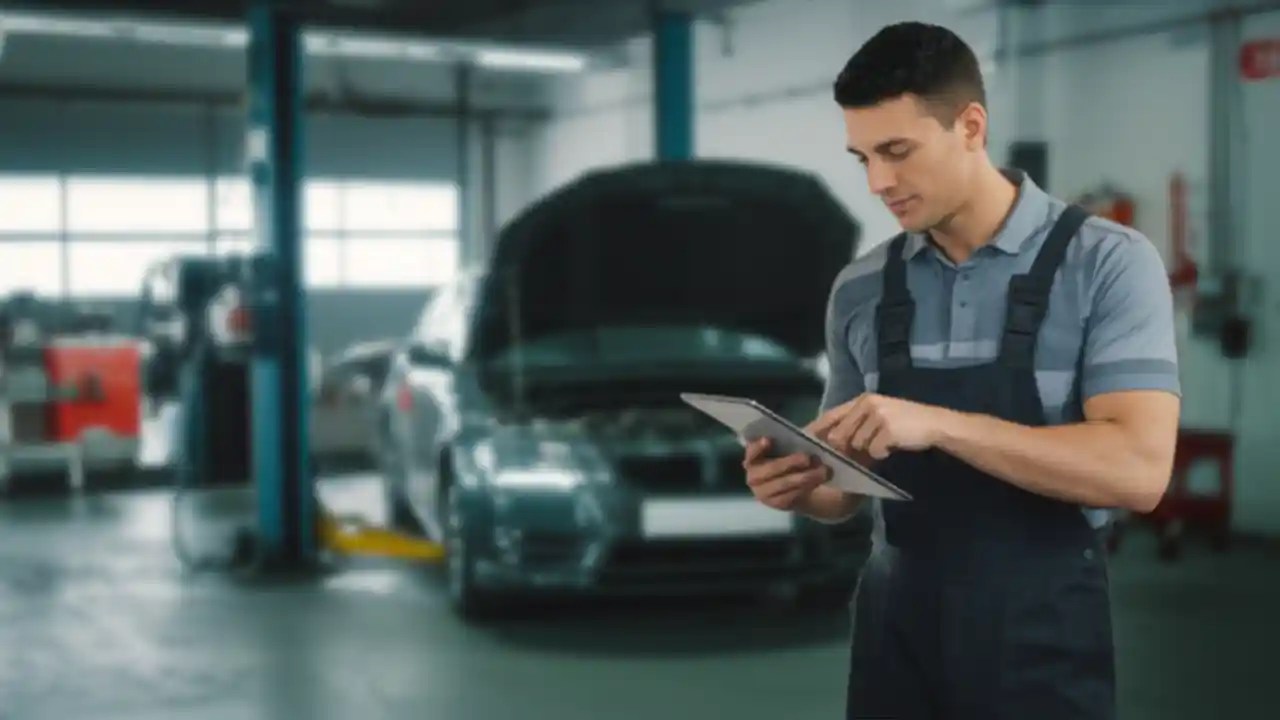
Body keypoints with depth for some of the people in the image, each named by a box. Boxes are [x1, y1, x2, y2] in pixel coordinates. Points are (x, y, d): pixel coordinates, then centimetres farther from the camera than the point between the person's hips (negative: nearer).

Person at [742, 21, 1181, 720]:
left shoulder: (1108, 262, -8)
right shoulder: (859, 289, 5)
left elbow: (1138, 467, -19)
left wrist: (940, 424, -26)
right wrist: (802, 486, -10)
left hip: (1039, 638, -4)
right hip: (893, 627, 4)